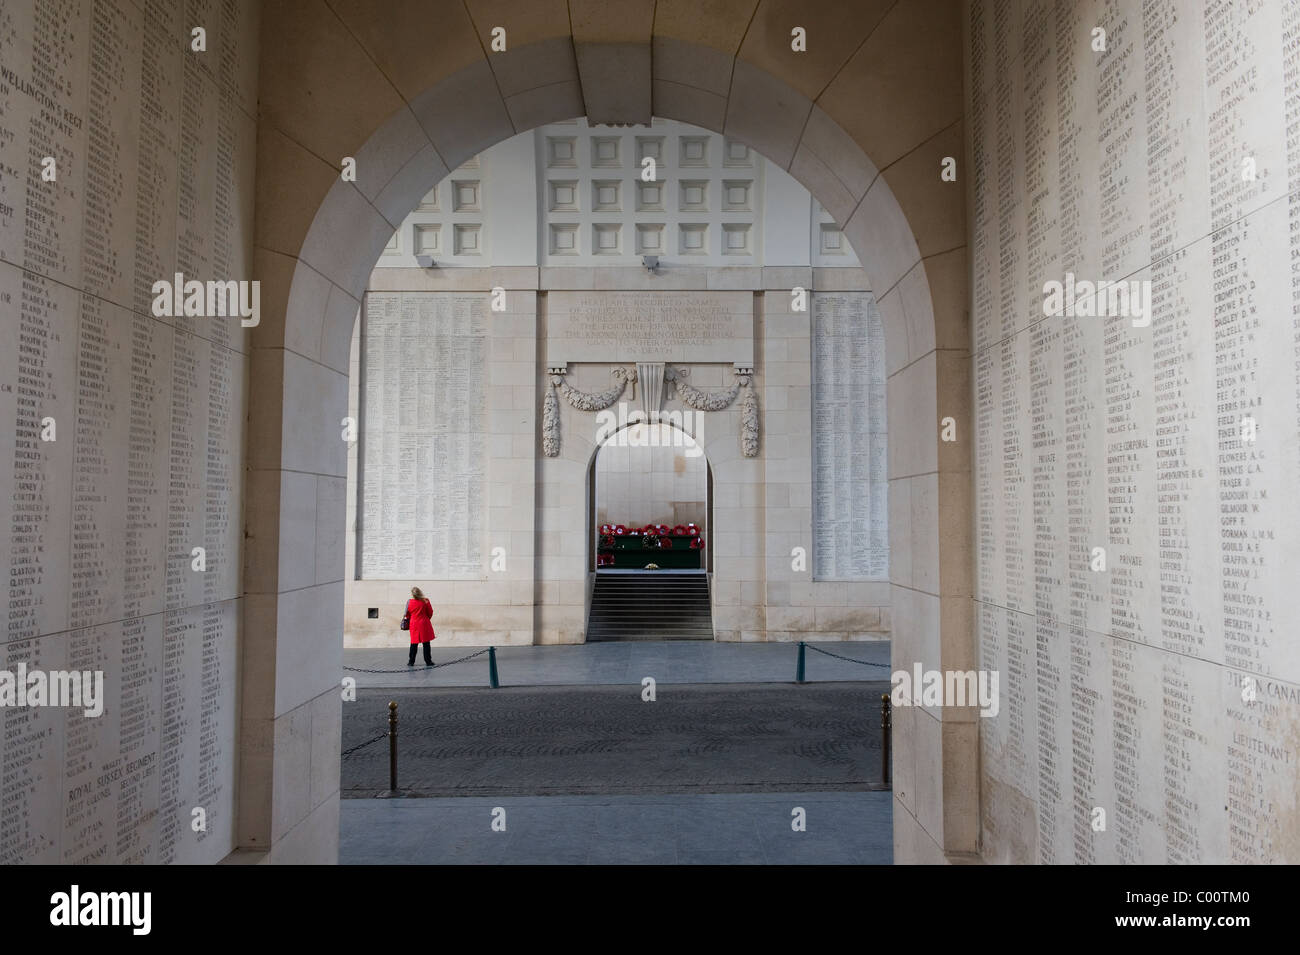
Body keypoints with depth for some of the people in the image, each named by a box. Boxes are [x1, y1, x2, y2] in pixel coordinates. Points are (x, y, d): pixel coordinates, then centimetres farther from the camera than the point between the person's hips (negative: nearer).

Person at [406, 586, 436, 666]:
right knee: (426, 643, 4)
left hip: (414, 624, 2)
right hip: (424, 624, -2)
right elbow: (430, 612, -1)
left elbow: (407, 614, 7)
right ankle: (428, 661, 6)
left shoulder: (409, 602, -5)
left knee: (413, 644, 10)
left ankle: (411, 662, 13)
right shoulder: (425, 601, -10)